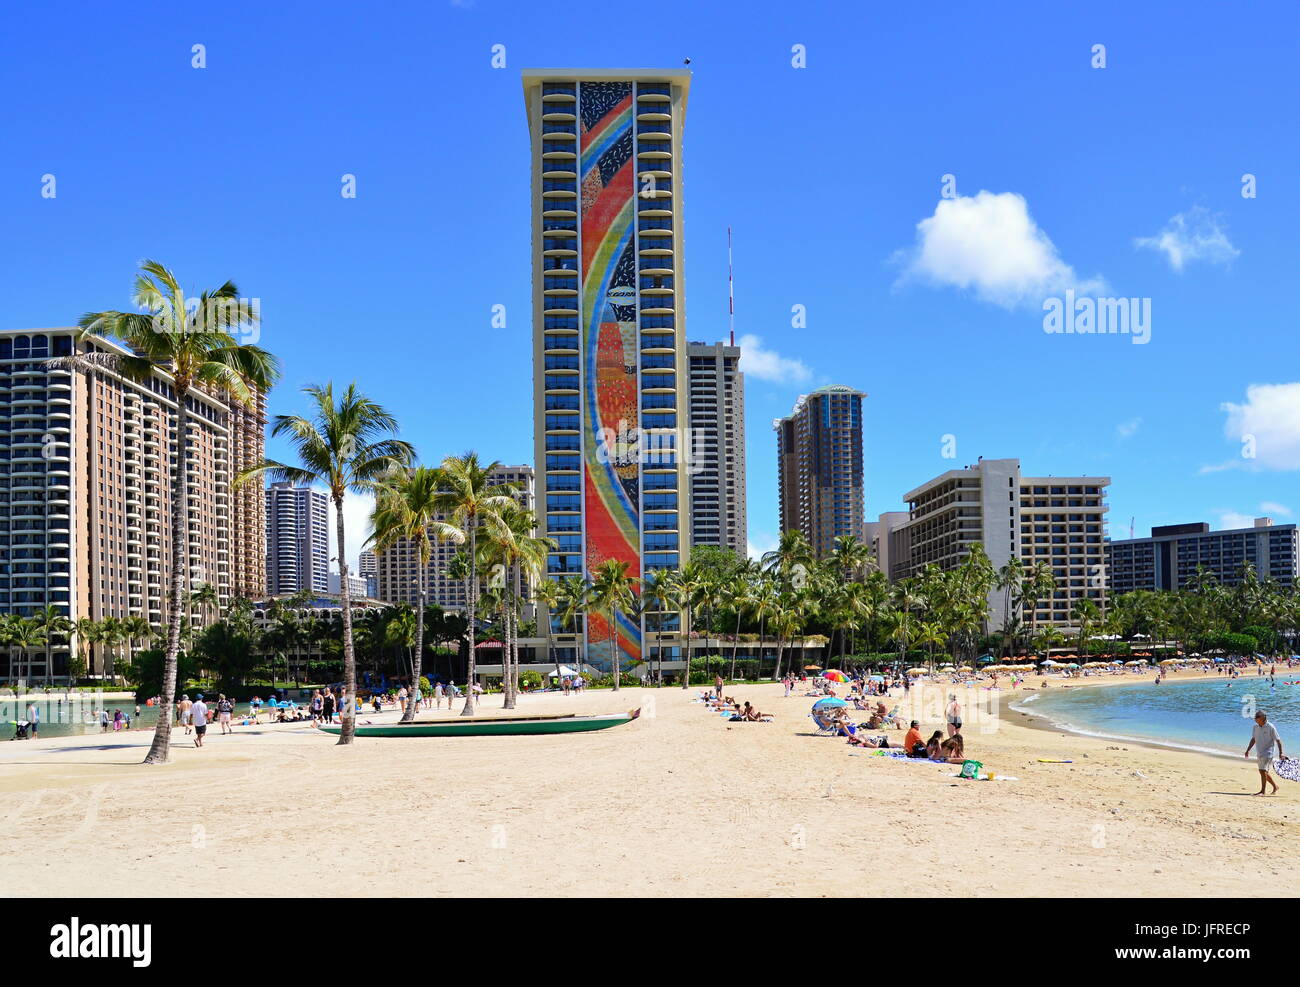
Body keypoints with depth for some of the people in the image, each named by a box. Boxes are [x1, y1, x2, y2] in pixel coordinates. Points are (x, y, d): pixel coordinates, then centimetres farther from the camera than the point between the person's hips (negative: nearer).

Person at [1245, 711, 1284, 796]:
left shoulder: (1270, 727, -12)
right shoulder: (1255, 727, 6)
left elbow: (1278, 740, -9)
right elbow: (1253, 739, 14)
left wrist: (1280, 753, -12)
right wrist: (1248, 750, 7)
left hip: (1268, 753, -7)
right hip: (1259, 753, 7)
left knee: (1263, 771, -14)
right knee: (1263, 772, 13)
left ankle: (1262, 791, -10)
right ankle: (1275, 786, 31)